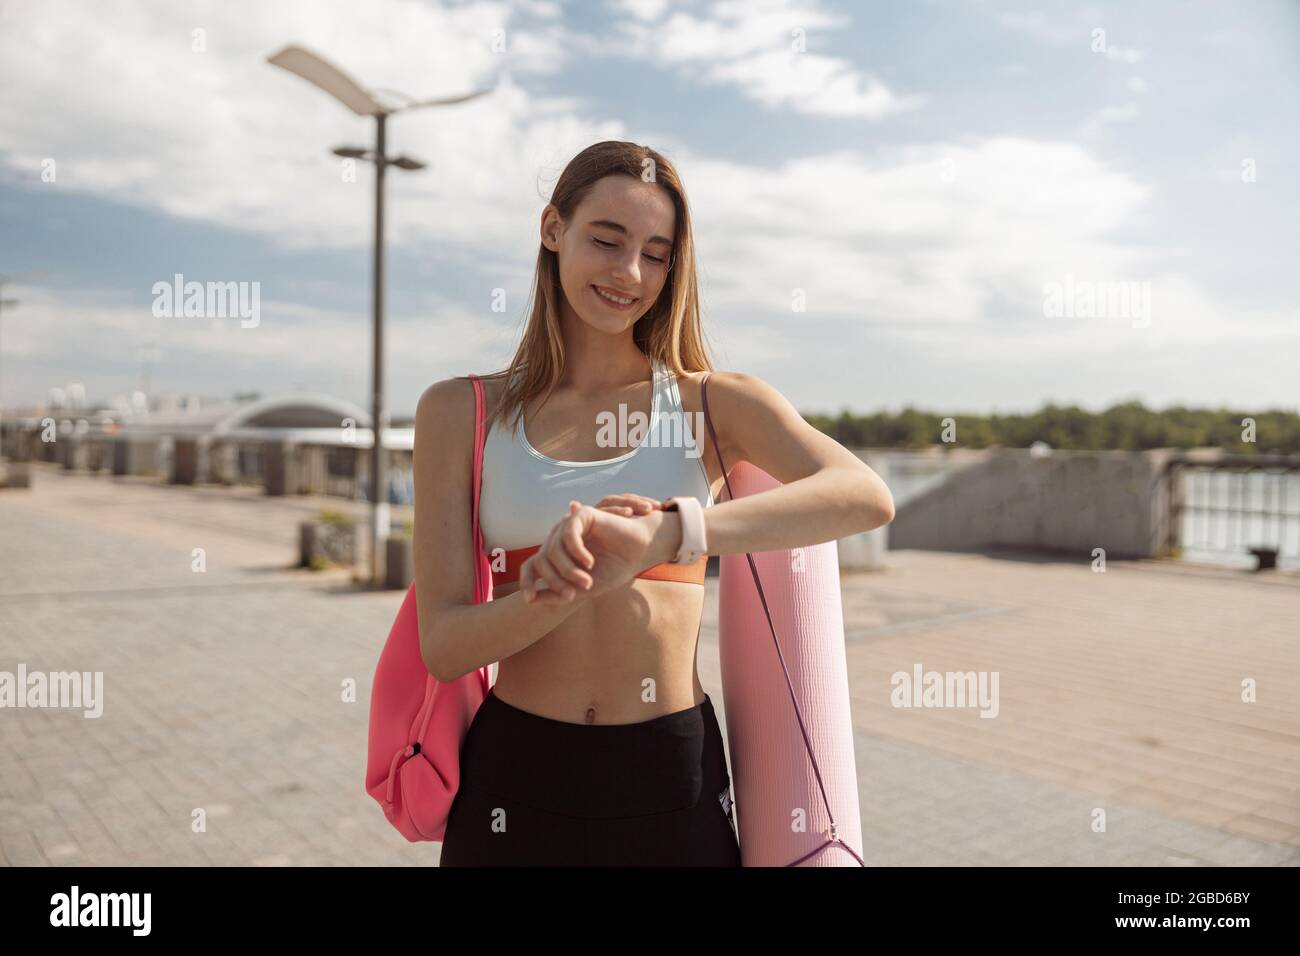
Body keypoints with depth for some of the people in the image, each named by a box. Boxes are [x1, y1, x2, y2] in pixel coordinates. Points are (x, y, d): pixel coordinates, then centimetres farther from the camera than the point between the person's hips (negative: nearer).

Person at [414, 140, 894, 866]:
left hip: (676, 779, 0)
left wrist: (663, 534, -33)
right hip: (516, 779, 1)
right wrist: (572, 584, -27)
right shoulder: (460, 412, 0)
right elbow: (445, 645, -7)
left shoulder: (714, 404, -1)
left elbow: (868, 497, -21)